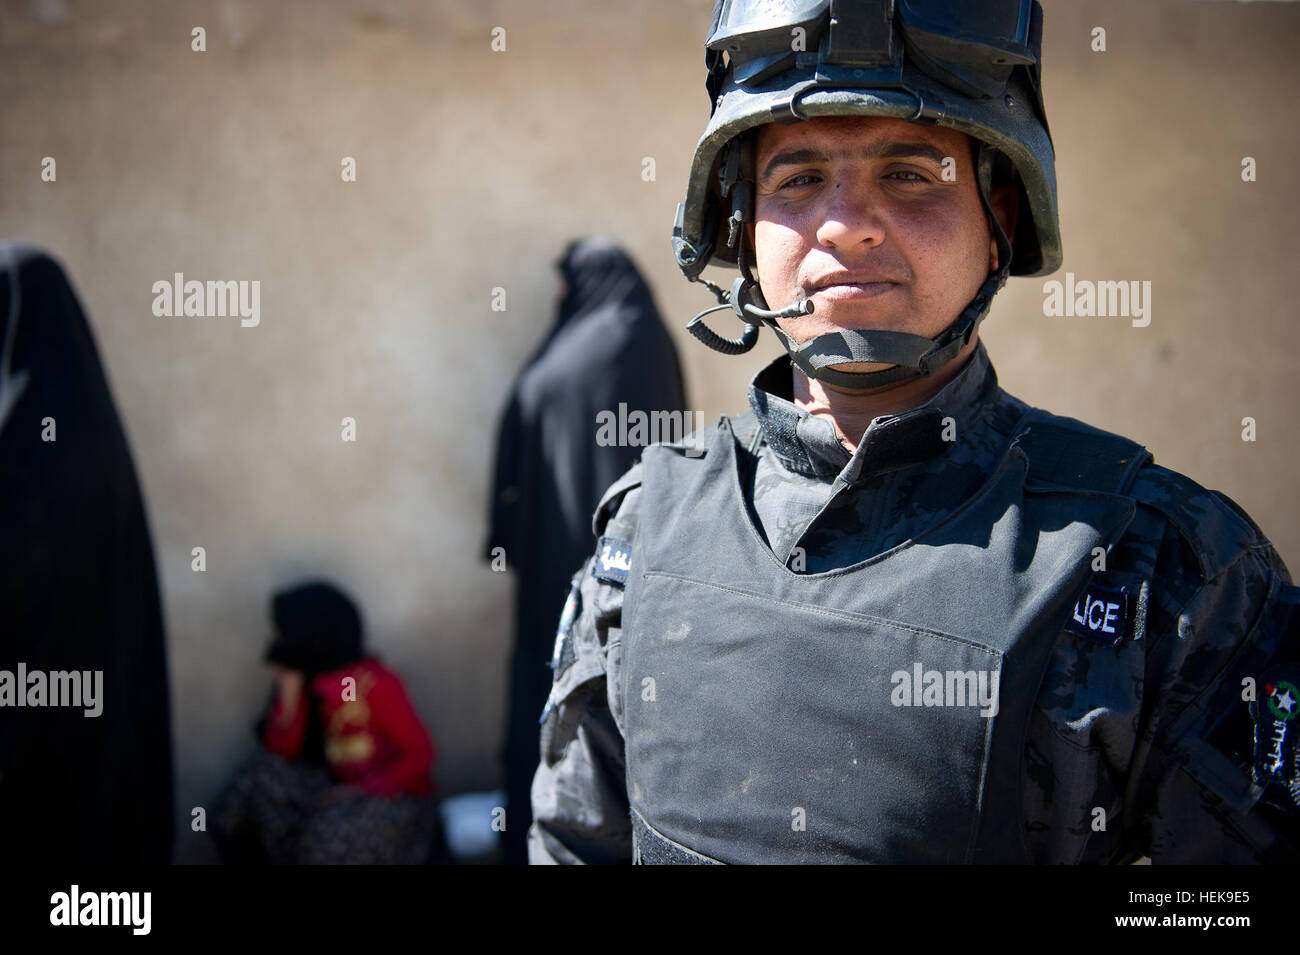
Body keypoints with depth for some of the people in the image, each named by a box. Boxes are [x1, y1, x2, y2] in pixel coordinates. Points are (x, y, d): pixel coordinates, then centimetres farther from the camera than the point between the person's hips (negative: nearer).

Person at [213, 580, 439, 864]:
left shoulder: (376, 684, -19)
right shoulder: (309, 679, 0)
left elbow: (420, 755, -16)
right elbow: (281, 752, -4)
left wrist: (362, 790, -22)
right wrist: (289, 691, -15)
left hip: (394, 797, -7)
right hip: (342, 790, 7)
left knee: (333, 837, -33)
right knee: (264, 776, -12)